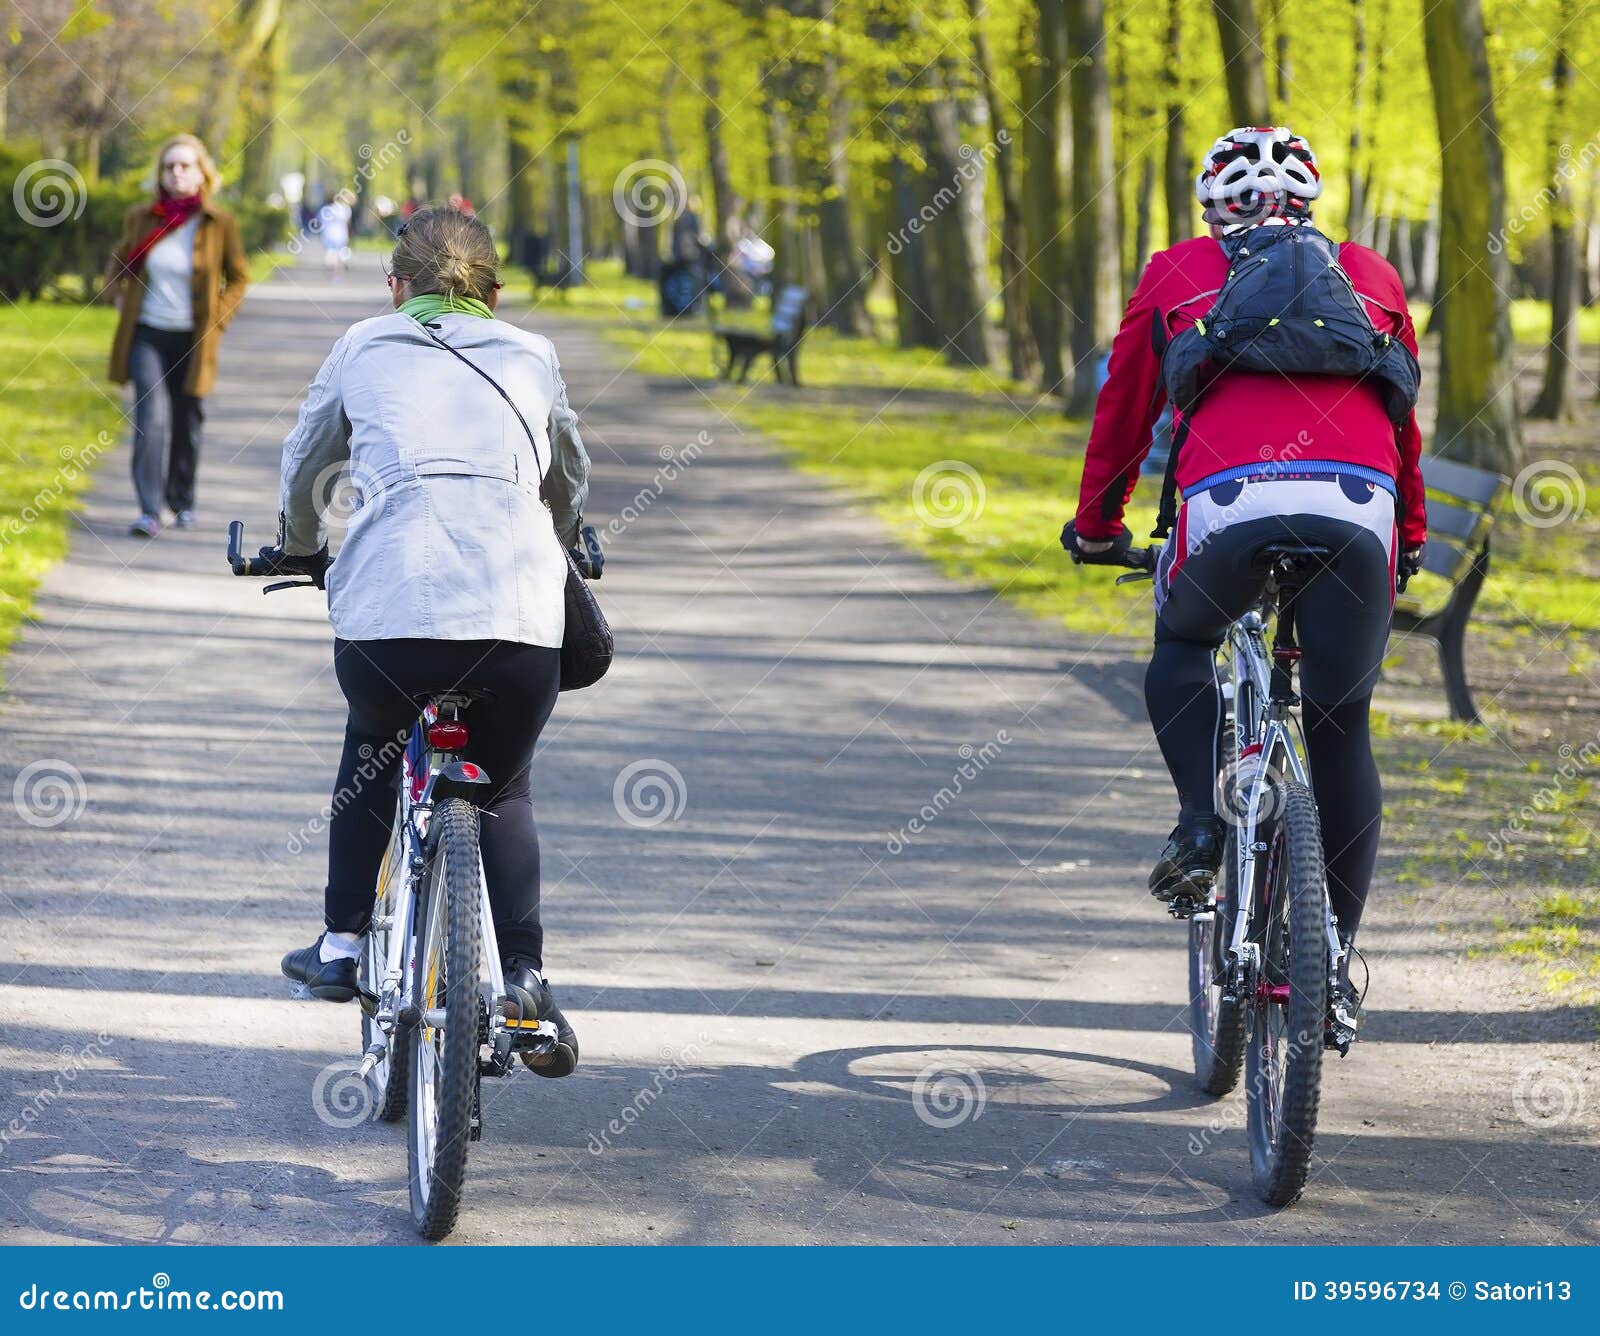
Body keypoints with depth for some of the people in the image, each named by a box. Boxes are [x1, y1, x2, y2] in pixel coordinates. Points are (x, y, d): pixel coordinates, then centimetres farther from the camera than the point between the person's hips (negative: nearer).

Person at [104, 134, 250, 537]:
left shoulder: (219, 224, -5)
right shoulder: (141, 218, 0)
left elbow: (239, 277, 9)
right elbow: (120, 260, 21)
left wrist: (217, 319, -2)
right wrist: (118, 296, 7)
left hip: (192, 339, 0)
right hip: (147, 334, 0)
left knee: (187, 421, 9)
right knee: (151, 417, -14)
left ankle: (182, 501, 30)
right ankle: (149, 512, -17)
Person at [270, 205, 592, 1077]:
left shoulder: (363, 349, 18)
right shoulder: (532, 358, 21)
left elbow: (304, 468, 32)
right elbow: (570, 487, 36)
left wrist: (299, 547, 53)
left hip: (387, 611, -1)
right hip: (522, 617, 1)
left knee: (371, 750, 32)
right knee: (503, 788, 25)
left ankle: (344, 943, 31)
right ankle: (523, 973, 8)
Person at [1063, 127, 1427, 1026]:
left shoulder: (1178, 274, 24)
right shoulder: (1372, 275, 28)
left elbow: (1125, 408, 31)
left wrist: (1096, 527, 45)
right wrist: (1411, 538, 49)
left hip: (1230, 500, -1)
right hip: (1359, 508, 1)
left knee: (1181, 650, 29)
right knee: (1344, 730, 15)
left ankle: (1202, 822, 6)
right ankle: (1337, 959, 12)